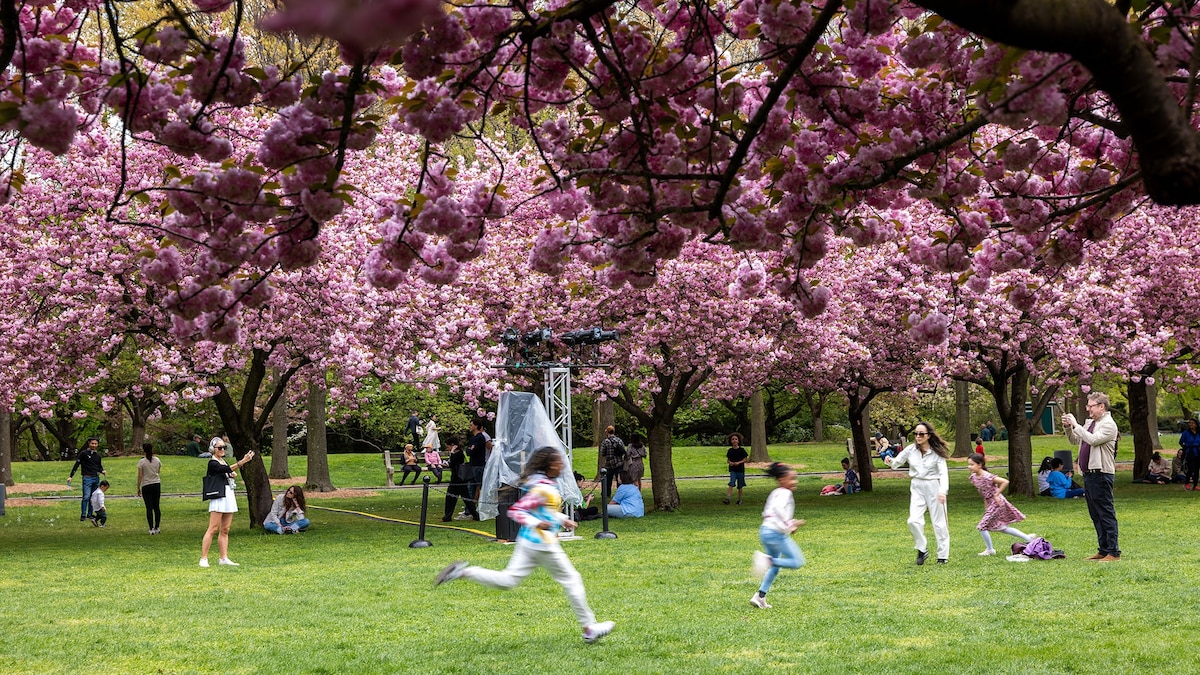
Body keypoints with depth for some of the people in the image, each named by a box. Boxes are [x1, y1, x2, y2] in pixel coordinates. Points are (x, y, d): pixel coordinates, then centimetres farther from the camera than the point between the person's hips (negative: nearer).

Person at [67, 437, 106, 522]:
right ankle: (83, 515, -9)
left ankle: (90, 514, 16)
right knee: (86, 497, -12)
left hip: (96, 478, 6)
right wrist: (71, 476, -7)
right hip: (87, 478, -6)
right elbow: (77, 465, -3)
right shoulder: (84, 453, -3)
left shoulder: (98, 455, 13)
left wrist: (102, 471, 0)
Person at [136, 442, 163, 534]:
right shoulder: (157, 460, 1)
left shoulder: (142, 462, -11)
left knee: (149, 508, -1)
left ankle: (151, 529, -4)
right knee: (156, 507, 10)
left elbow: (140, 476, -8)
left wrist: (138, 488, 0)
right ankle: (157, 528, 12)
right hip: (157, 484, 4)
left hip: (146, 486, -4)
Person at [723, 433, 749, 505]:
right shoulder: (730, 450, 5)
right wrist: (730, 462, -11)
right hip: (732, 470, 1)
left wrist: (739, 462, -16)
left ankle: (739, 499, 22)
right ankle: (727, 499, -23)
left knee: (740, 486, 8)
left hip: (740, 470, -1)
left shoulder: (741, 450, -3)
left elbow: (746, 459, -2)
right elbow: (728, 460, 11)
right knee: (731, 484, -14)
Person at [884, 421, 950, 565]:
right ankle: (922, 550, 9)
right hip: (917, 488, 3)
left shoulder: (937, 453, -9)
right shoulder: (910, 450, -1)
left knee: (939, 522, 5)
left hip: (933, 487, -3)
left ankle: (943, 555, 18)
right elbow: (896, 462, 7)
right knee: (913, 521, -12)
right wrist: (890, 461, -18)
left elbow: (943, 473, -12)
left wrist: (943, 491, -27)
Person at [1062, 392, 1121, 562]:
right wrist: (1068, 427, 8)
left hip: (1101, 474, -10)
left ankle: (1113, 552, -8)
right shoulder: (1091, 424, 17)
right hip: (1089, 474, 10)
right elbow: (1074, 440, 26)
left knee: (1106, 514, -9)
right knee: (1096, 515, 13)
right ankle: (1103, 550, 20)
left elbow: (1093, 440, -25)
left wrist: (1075, 425, -18)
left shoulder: (1108, 425, -10)